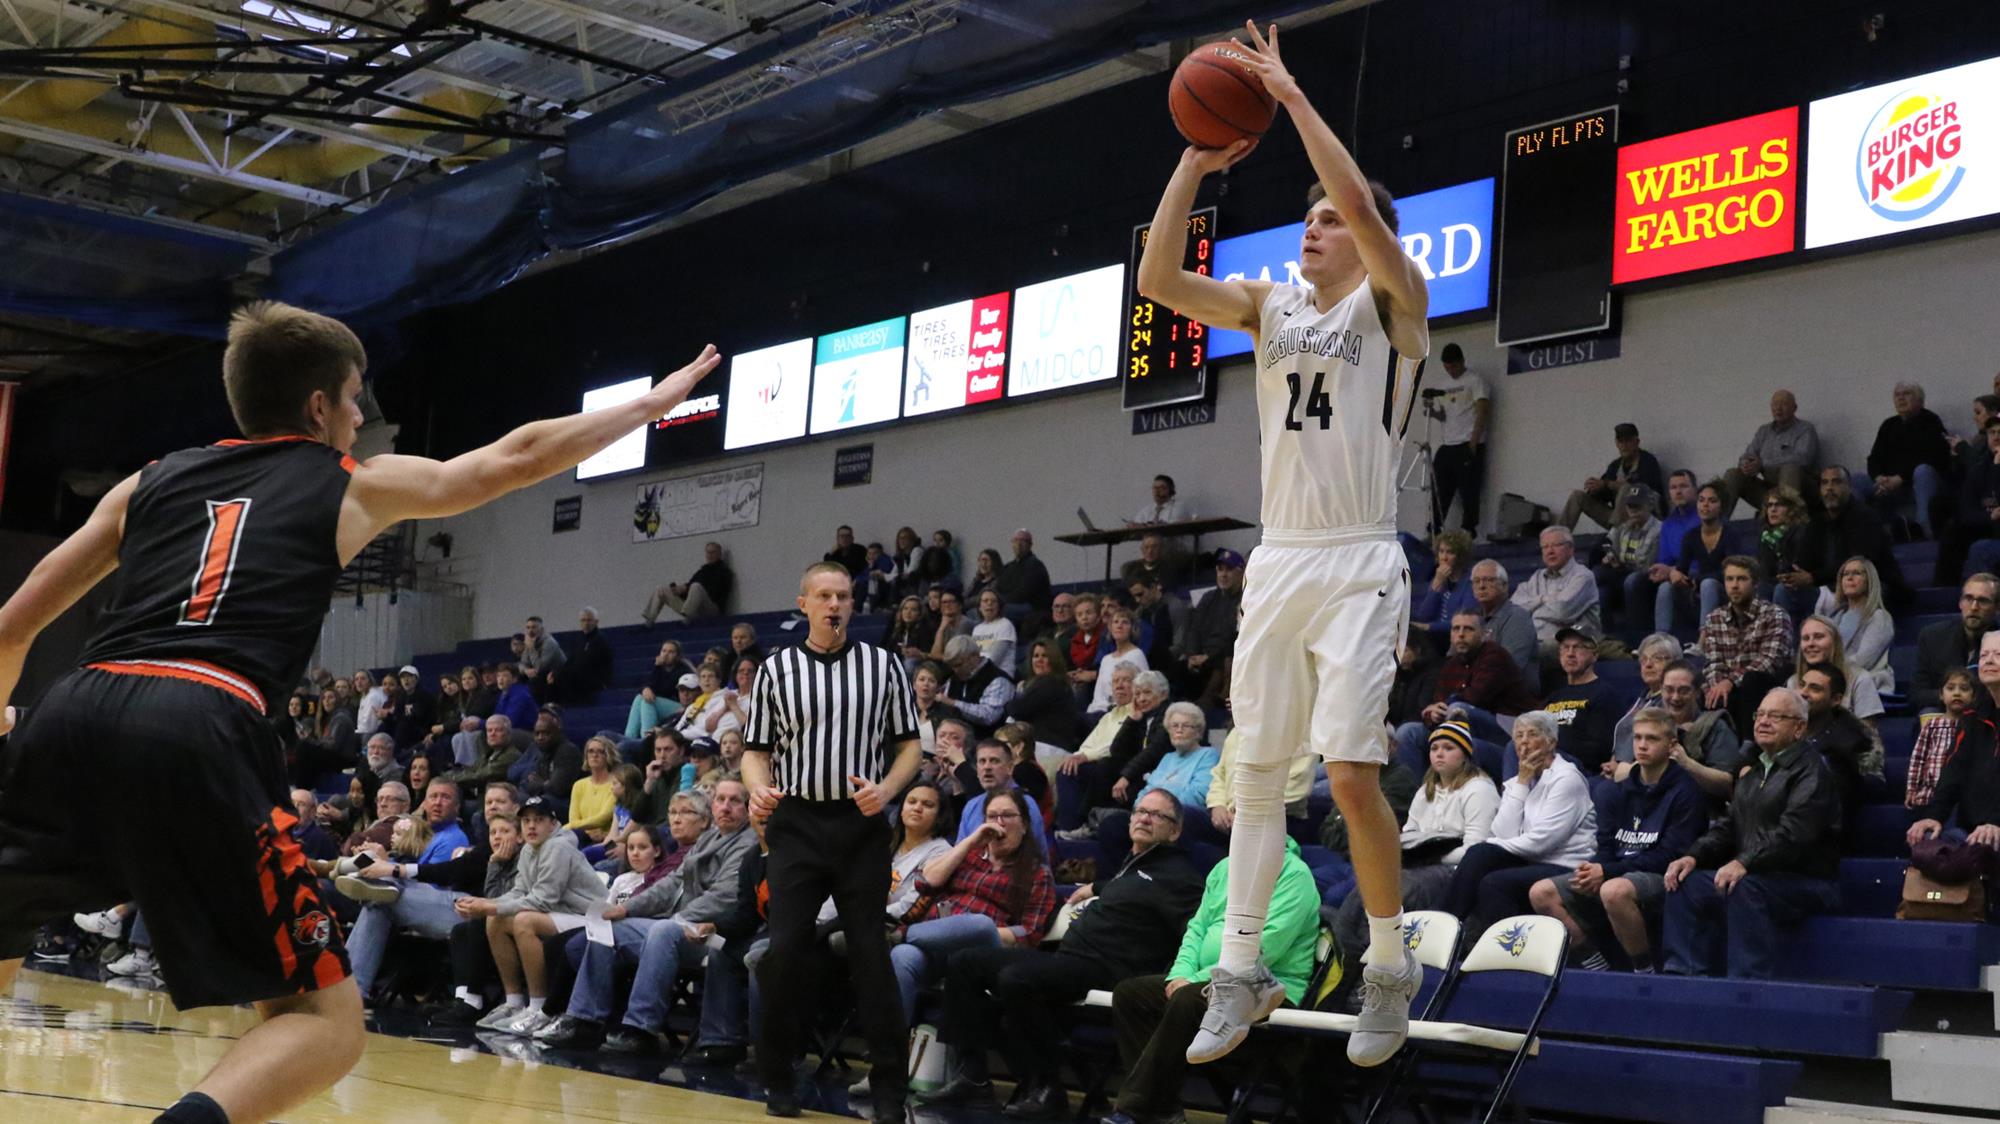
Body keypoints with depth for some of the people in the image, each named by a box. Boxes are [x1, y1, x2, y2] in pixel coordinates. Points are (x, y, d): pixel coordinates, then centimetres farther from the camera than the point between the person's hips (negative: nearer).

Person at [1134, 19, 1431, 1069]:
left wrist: (1291, 95, -15)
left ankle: (1390, 968, 7)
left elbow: (1363, 204, -20)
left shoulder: (1392, 298, -1)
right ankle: (1241, 974, 15)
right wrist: (1196, 160, -2)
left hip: (1359, 567, -6)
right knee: (1256, 770, 7)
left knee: (1351, 775, -12)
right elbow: (1157, 279, 2)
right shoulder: (1270, 304, 13)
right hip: (1277, 562, 6)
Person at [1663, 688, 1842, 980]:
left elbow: (1792, 833, -21)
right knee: (1685, 884, -9)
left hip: (1806, 881, -8)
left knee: (1745, 889, -35)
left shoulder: (1810, 770, -7)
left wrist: (1744, 863, -32)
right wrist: (1694, 856, -1)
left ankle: (1749, 980, -31)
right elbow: (1728, 828, 18)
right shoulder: (1752, 773, 21)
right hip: (1755, 877, 8)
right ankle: (1685, 974, -10)